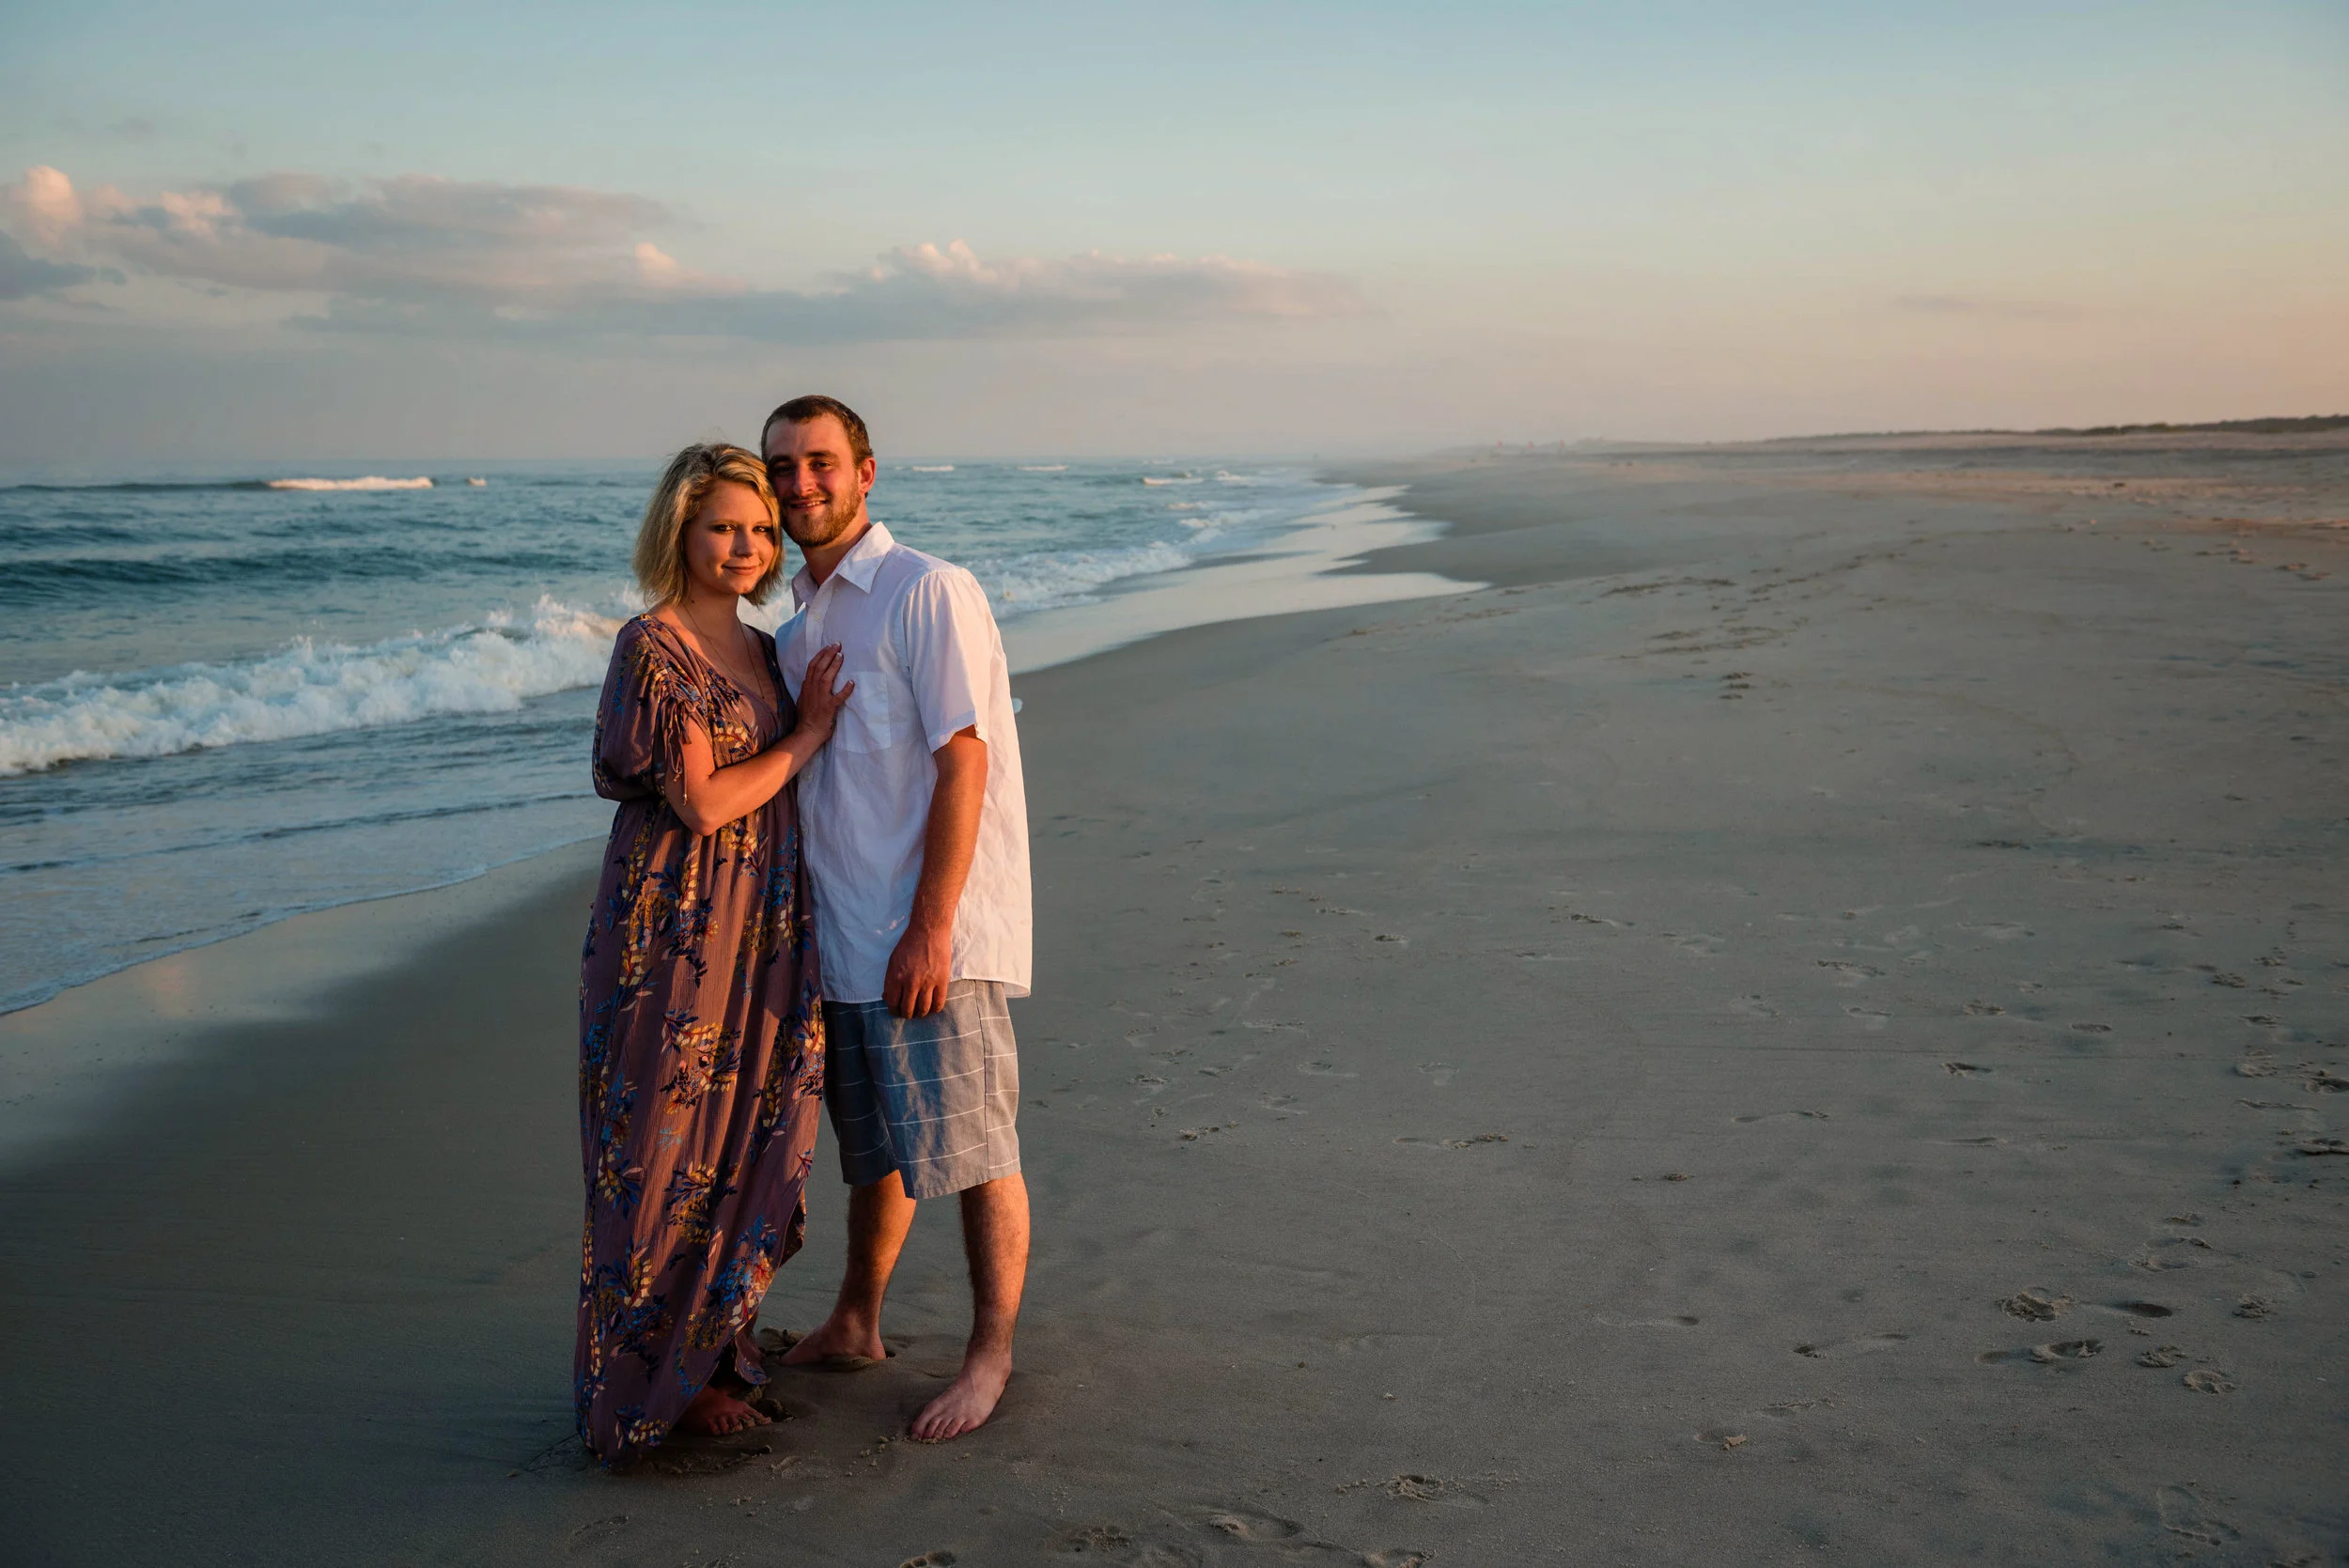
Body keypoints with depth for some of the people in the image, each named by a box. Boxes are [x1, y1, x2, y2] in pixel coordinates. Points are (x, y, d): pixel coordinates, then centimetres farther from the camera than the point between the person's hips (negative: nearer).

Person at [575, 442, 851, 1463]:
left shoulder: (760, 650, 13)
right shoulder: (652, 648, -12)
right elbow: (704, 802, -17)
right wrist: (806, 738, -8)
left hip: (763, 927, 8)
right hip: (675, 928, -8)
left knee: (742, 1139, 12)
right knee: (670, 1149, 1)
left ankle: (710, 1349, 25)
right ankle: (658, 1379, 13)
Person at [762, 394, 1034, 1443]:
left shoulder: (928, 593, -10)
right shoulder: (797, 625, 15)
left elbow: (962, 764, -16)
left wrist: (931, 928, -21)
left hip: (931, 936, -8)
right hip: (841, 937, 8)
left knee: (971, 1152, 0)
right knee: (877, 1150, 19)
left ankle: (991, 1357, 12)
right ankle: (854, 1327, 32)